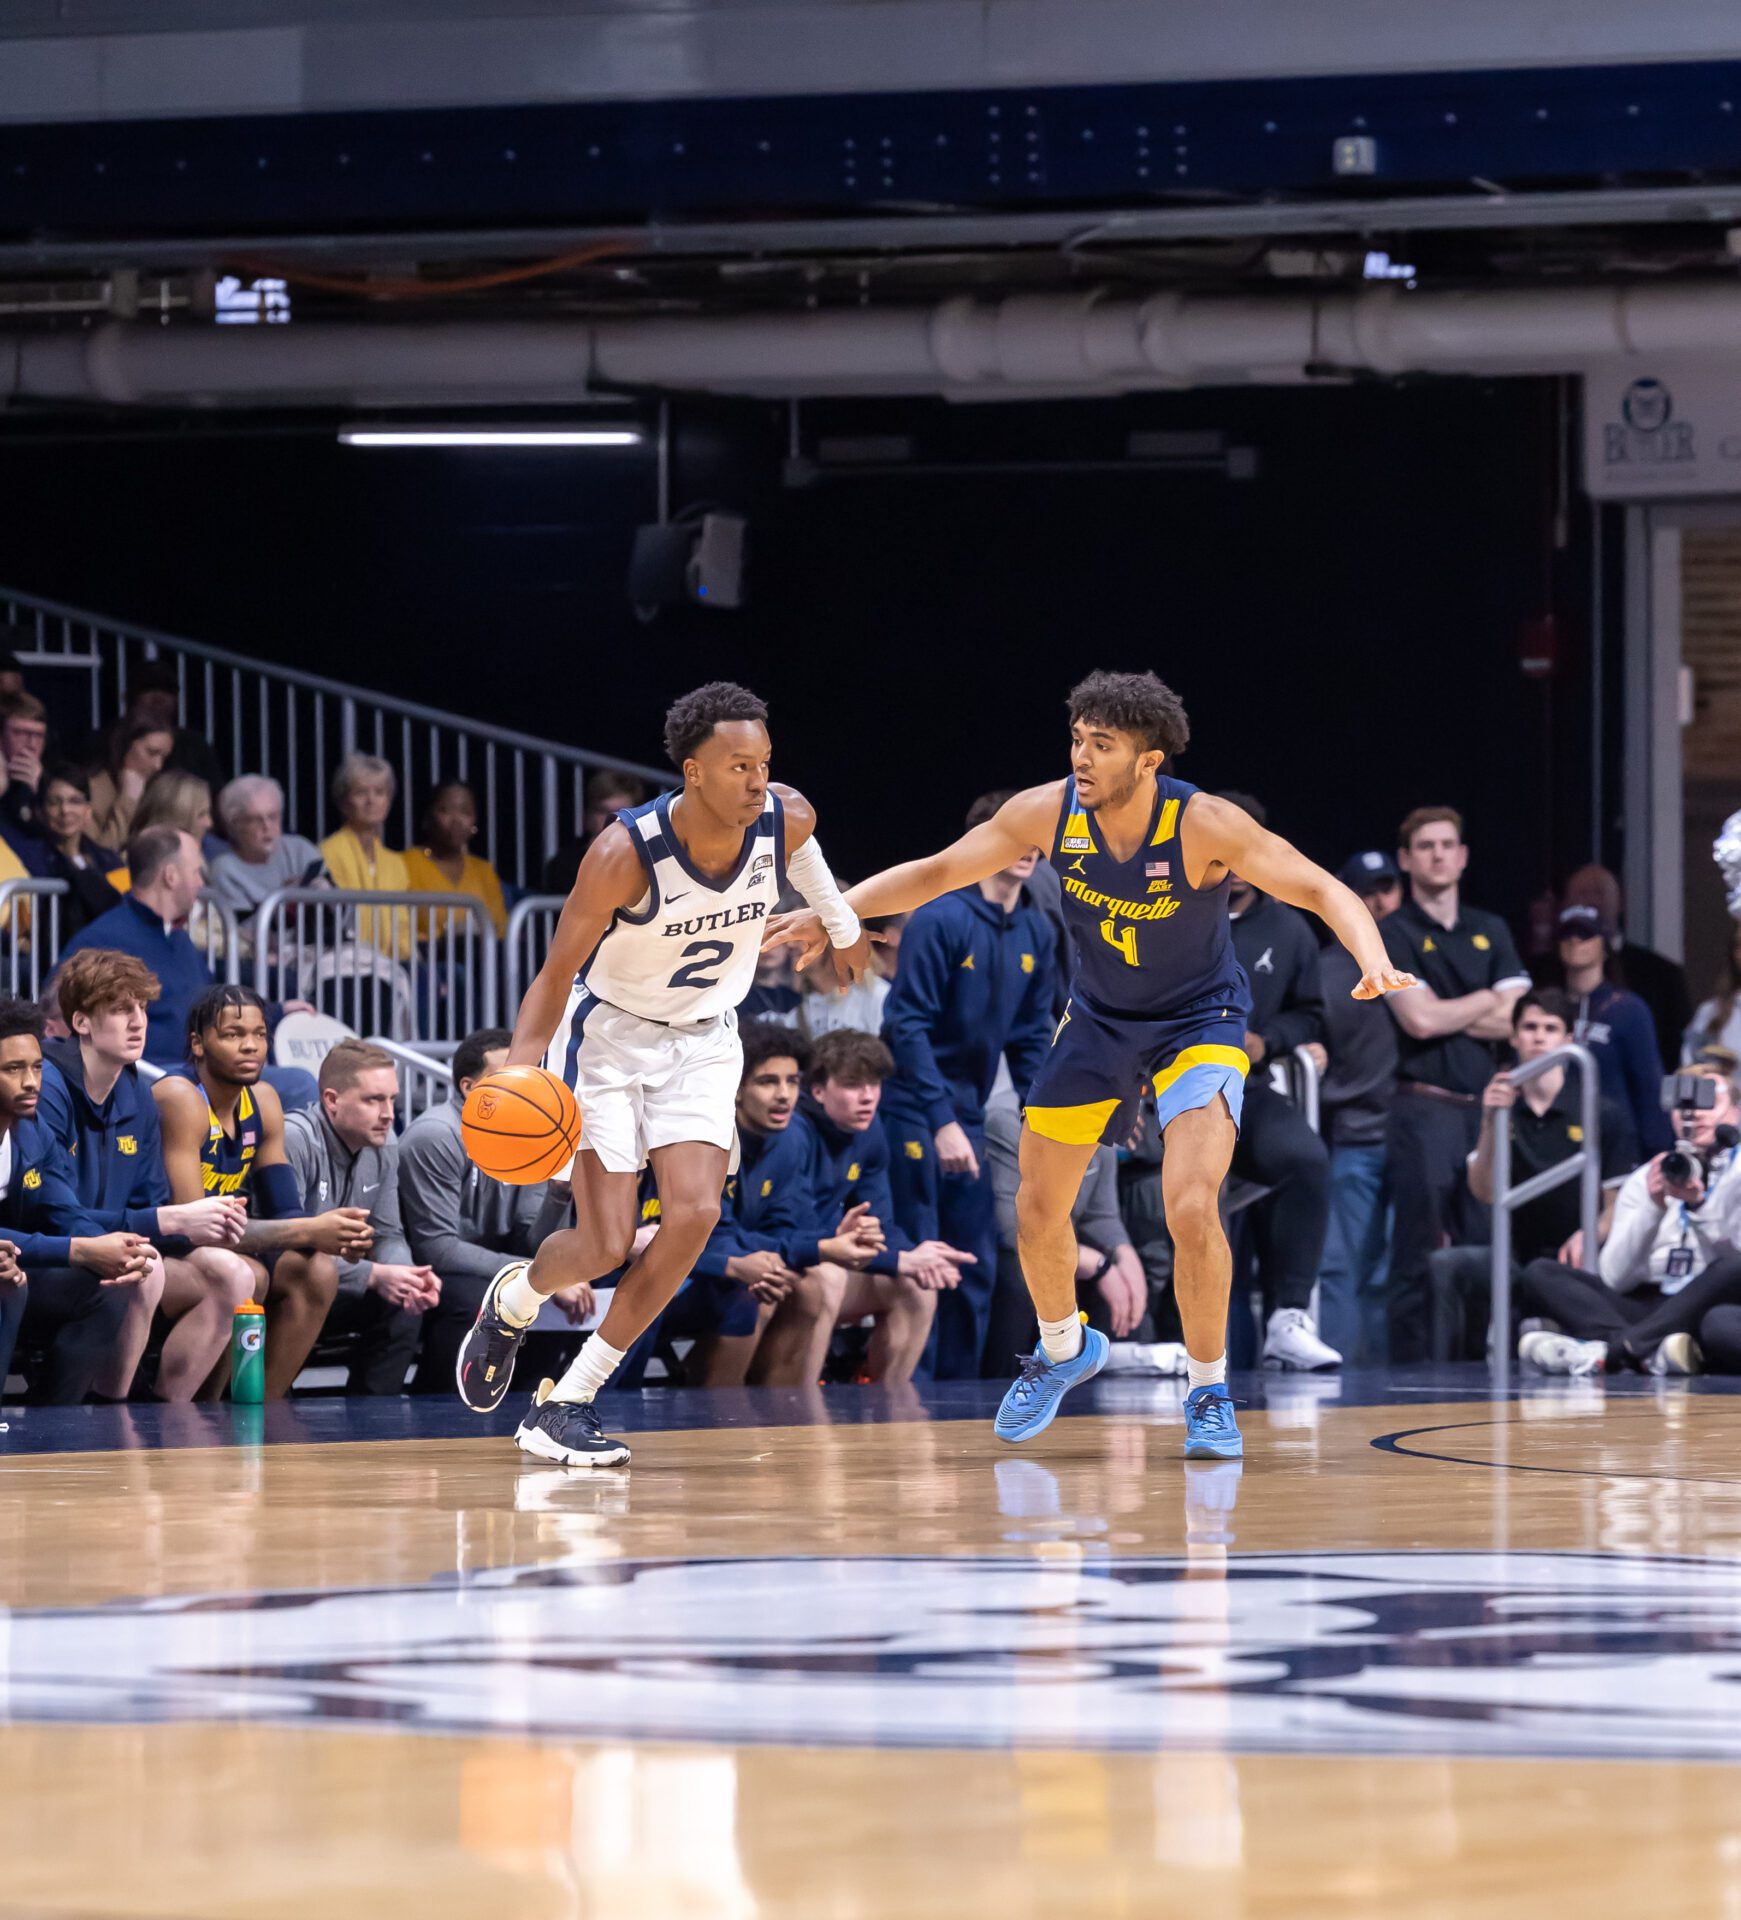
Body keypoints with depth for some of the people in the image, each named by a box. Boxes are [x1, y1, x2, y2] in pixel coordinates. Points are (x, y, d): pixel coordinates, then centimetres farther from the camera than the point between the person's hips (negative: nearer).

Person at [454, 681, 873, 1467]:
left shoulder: (785, 820, -17)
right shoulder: (625, 854, -30)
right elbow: (557, 975, -22)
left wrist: (841, 922, 27)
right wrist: (515, 1075, -38)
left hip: (703, 1040, 4)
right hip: (608, 1035, -4)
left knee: (694, 1213, -17)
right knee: (607, 1244, -10)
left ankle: (565, 1404, -6)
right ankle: (512, 1300, 28)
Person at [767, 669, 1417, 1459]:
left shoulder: (1204, 825, -28)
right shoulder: (1050, 812, -17)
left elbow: (1323, 891, -26)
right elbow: (937, 872, -5)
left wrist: (1374, 963, -45)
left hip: (1199, 1021, -4)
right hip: (1098, 1017, 4)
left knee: (1191, 1208, -22)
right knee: (1038, 1212, 10)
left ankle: (1208, 1392, -2)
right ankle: (1064, 1347, 40)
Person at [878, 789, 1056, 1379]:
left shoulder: (1036, 932, 6)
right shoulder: (942, 919, -15)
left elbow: (1032, 1037, 13)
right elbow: (908, 1024, -17)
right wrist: (943, 1122, -21)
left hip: (968, 1115, 7)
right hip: (914, 1107, -7)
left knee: (976, 1270, 7)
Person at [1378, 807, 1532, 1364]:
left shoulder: (1491, 931, 17)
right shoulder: (1394, 934, 2)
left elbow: (1515, 1021, 6)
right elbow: (1419, 1020, -12)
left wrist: (1444, 1013, -3)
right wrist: (1488, 1000, 2)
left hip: (1484, 1106, 5)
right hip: (1425, 1106, -5)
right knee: (1420, 1251, -8)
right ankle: (1412, 1367, -6)